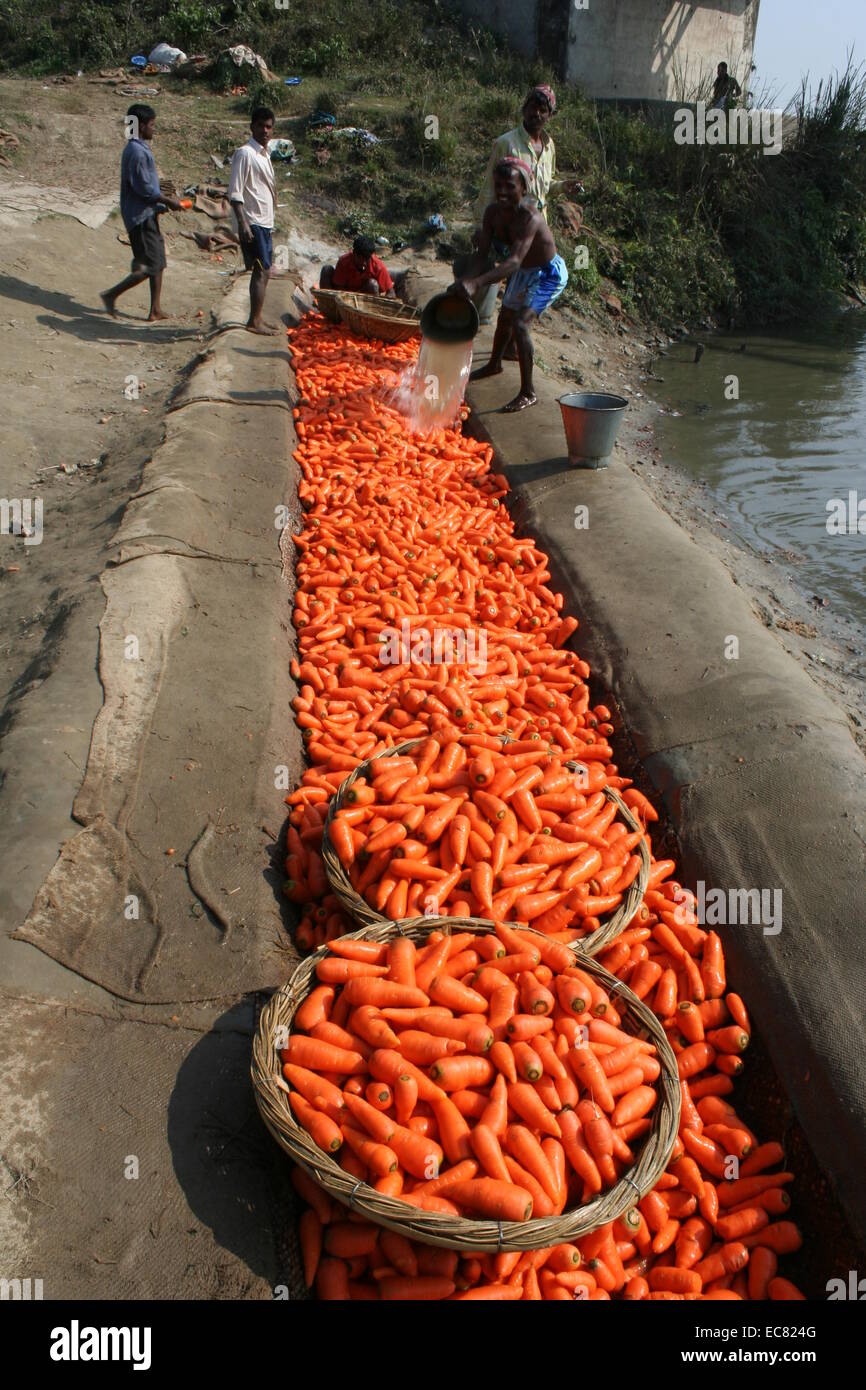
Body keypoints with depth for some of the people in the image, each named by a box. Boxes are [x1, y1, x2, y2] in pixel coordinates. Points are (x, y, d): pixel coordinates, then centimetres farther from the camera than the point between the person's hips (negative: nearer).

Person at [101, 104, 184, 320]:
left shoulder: (140, 148, 14)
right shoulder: (137, 152, -17)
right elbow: (144, 188, -21)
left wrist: (161, 196, 16)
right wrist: (169, 202, -13)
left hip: (147, 214, 10)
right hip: (141, 216, -10)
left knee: (158, 261, 12)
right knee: (150, 266, -9)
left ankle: (156, 310, 16)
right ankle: (111, 294, -1)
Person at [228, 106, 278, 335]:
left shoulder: (264, 155, 18)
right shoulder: (244, 153, -10)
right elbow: (235, 192, -16)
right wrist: (243, 223, -23)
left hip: (264, 222, 9)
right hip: (252, 222, -9)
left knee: (263, 272, 10)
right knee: (262, 271, -11)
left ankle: (258, 319, 17)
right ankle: (254, 321, -8)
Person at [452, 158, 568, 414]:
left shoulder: (530, 218, -37)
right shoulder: (493, 213, -16)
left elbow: (514, 262, -50)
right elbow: (482, 255, -18)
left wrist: (477, 282, -62)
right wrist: (468, 280, -39)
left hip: (549, 275, -8)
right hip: (524, 273, 8)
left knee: (520, 324, -25)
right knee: (505, 317, 26)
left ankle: (528, 393, -16)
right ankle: (494, 365, 55)